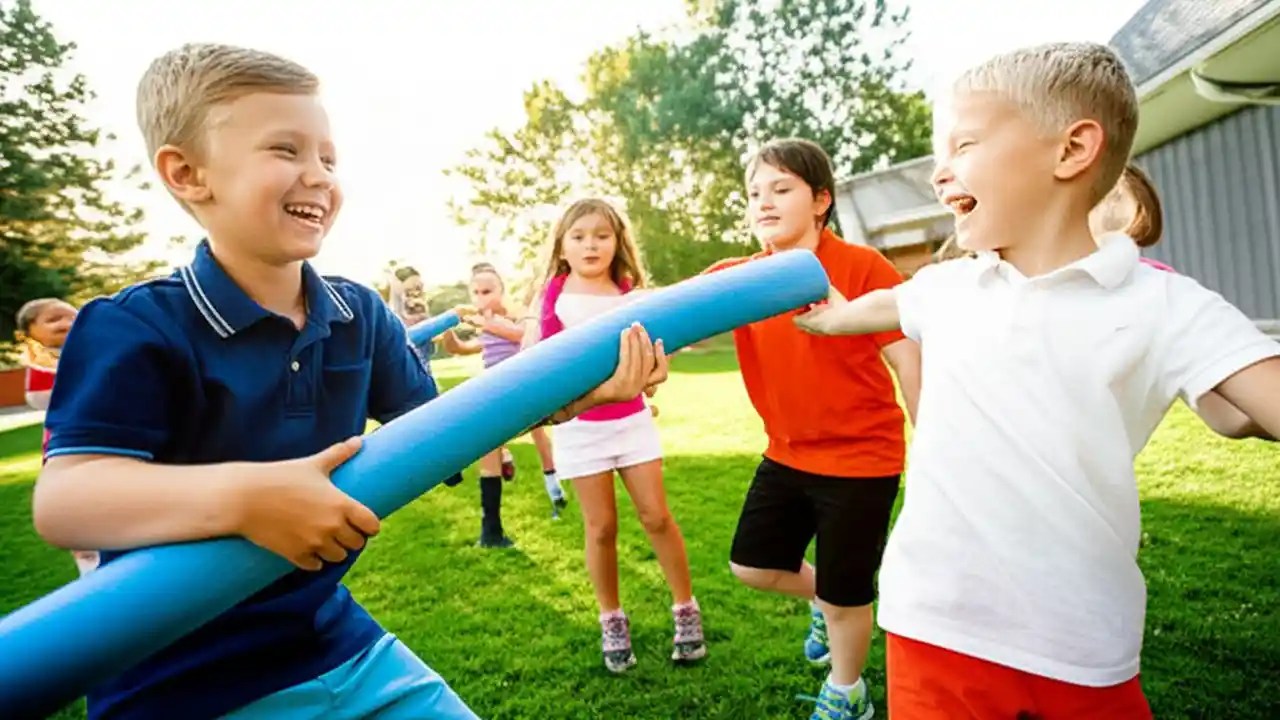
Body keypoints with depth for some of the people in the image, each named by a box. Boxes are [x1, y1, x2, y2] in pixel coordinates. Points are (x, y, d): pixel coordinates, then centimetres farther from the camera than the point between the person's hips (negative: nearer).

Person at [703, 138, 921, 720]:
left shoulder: (863, 267, -18)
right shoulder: (739, 277, -4)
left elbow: (910, 363, -14)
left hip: (861, 457, -5)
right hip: (787, 454, 5)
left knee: (845, 595, 11)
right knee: (750, 565, 16)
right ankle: (822, 603, 48)